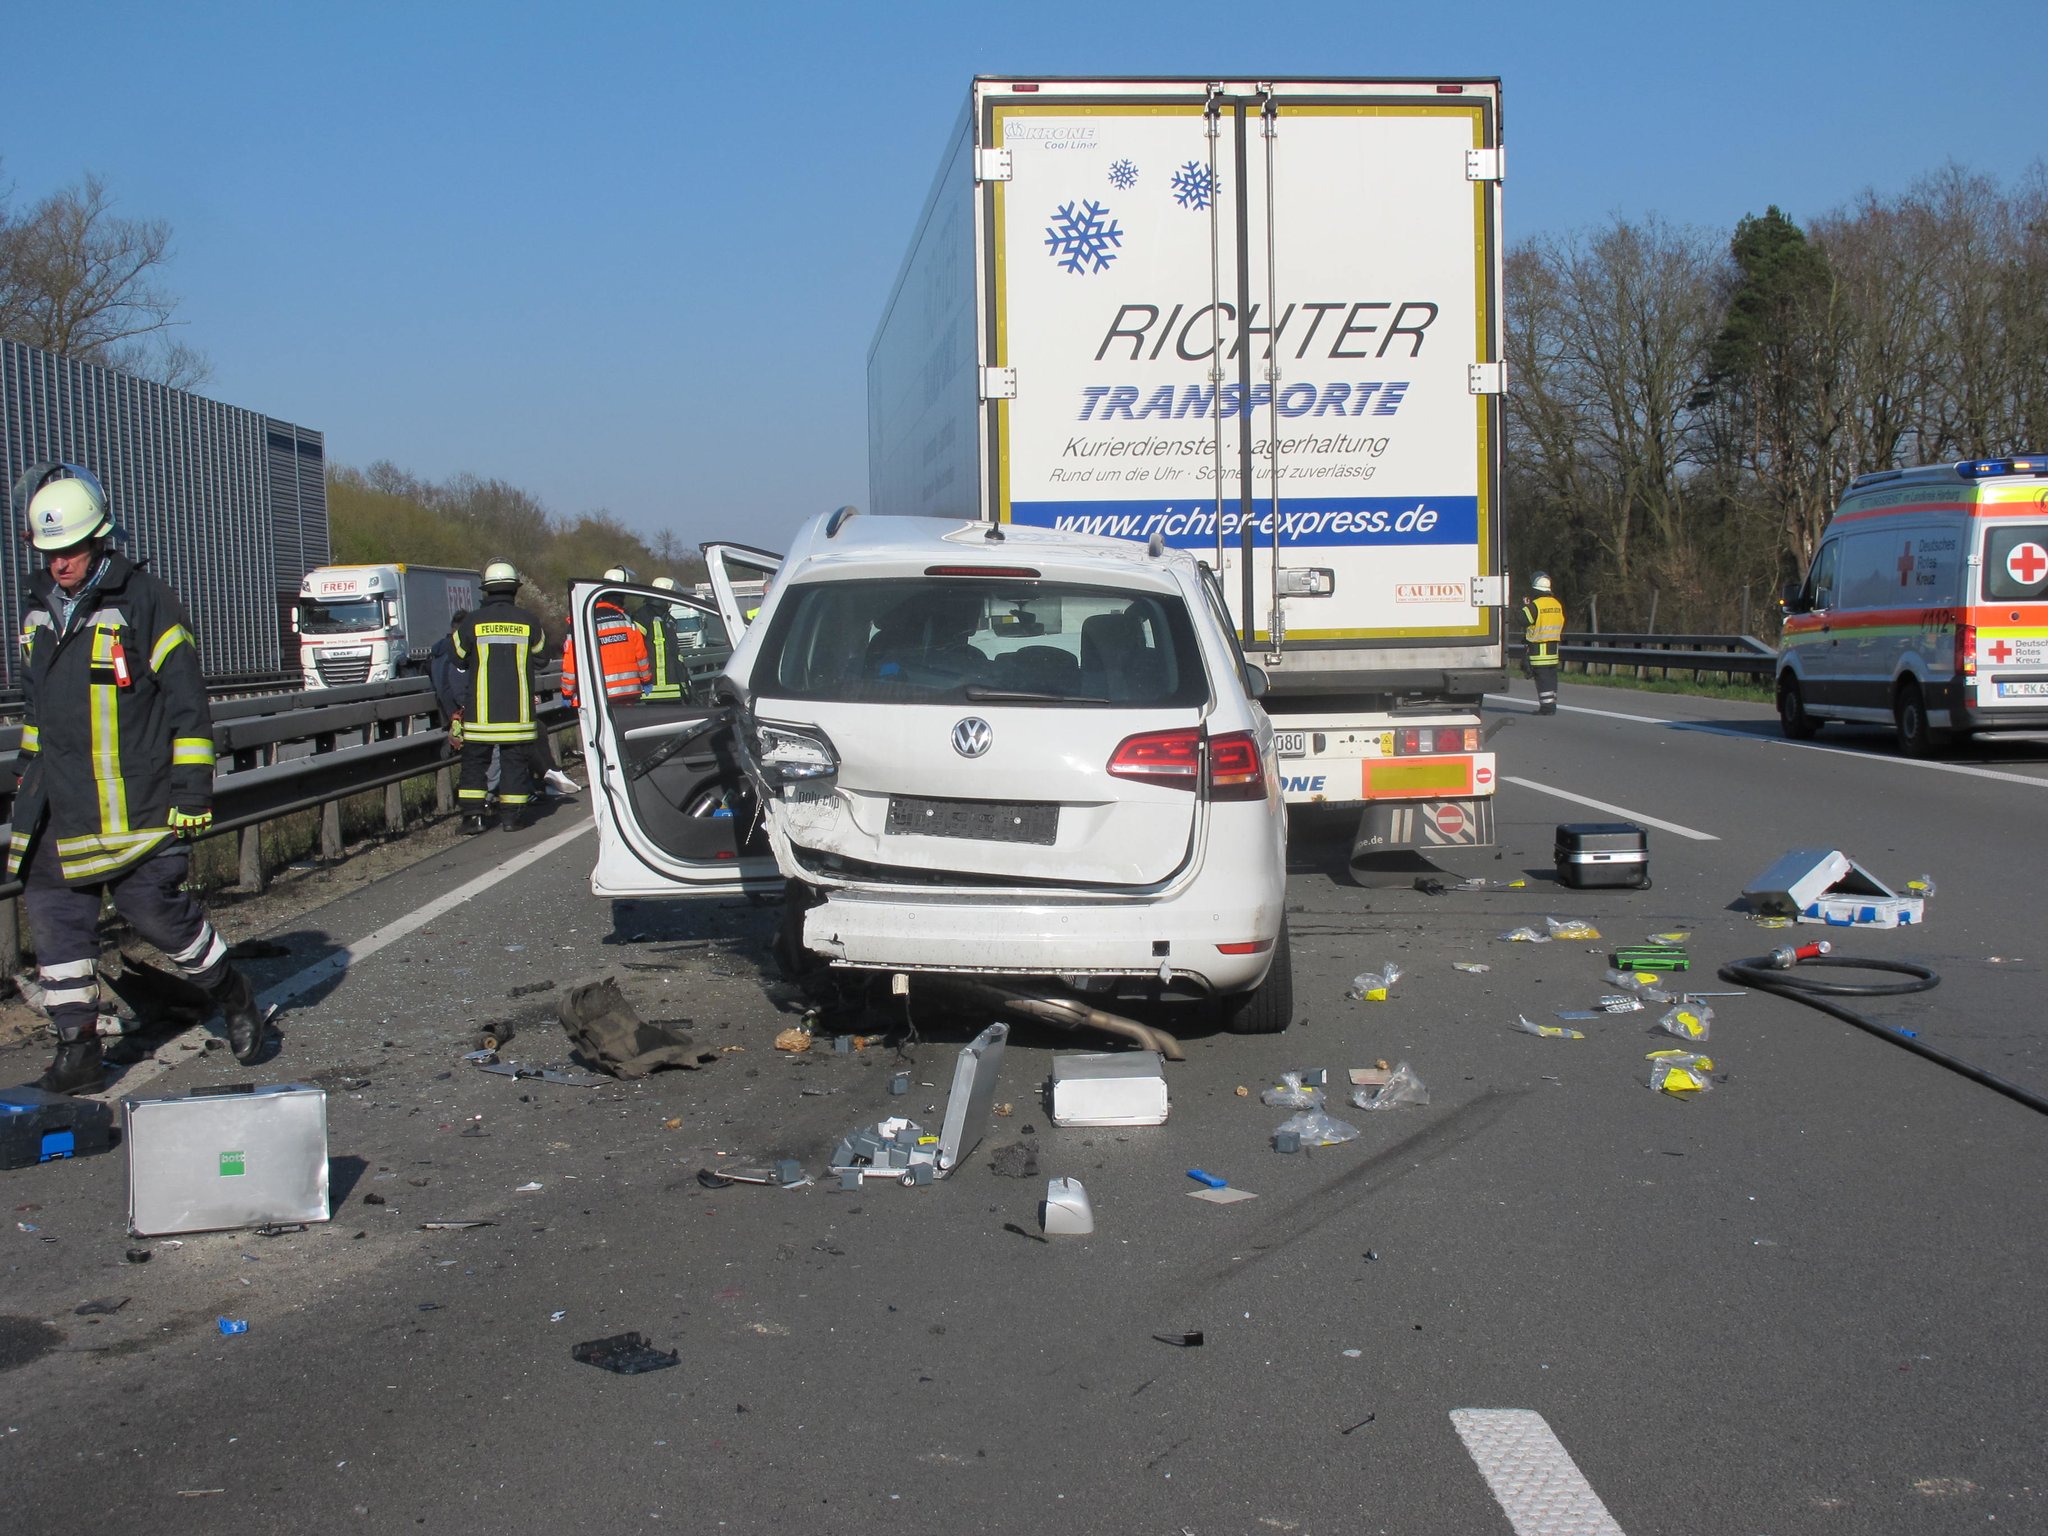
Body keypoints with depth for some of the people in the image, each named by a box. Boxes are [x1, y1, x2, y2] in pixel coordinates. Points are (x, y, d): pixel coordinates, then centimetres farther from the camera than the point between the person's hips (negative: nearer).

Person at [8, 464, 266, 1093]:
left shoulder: (145, 601, -8)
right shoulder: (39, 606, 13)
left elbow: (187, 704, -9)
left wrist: (192, 792, -12)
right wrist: (29, 772, 24)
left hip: (135, 804, -6)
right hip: (58, 808, 6)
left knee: (157, 910, -4)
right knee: (55, 920, 3)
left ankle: (233, 996, 21)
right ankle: (78, 1054, 10)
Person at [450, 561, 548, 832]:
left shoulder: (472, 622, -5)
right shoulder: (527, 621, -2)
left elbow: (458, 655, 9)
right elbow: (540, 651, 14)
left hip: (480, 711, 0)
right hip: (518, 711, 0)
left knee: (475, 760, 9)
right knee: (516, 760, 7)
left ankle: (473, 815, 5)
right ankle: (511, 815, 7)